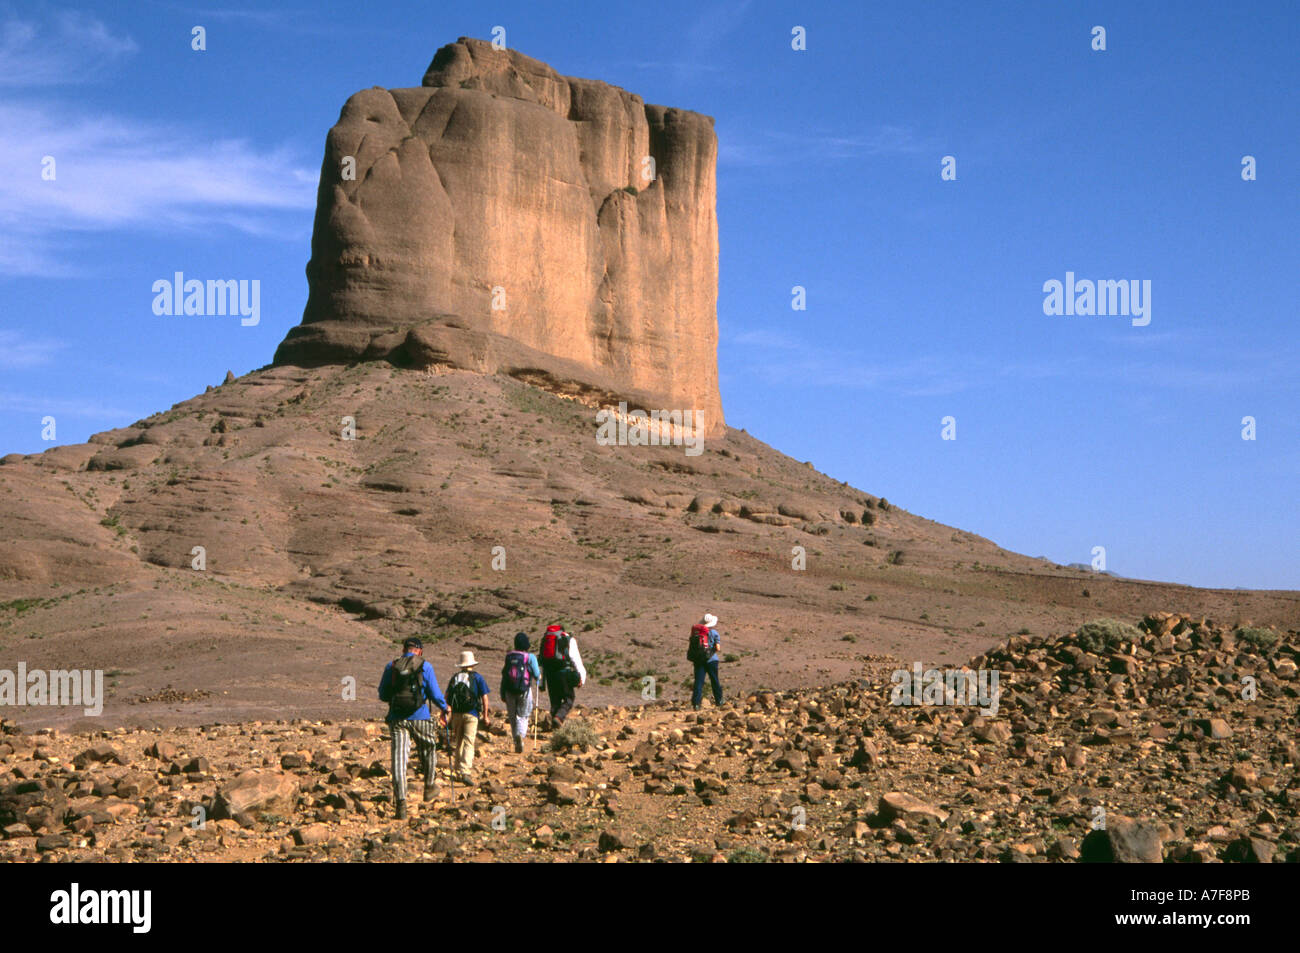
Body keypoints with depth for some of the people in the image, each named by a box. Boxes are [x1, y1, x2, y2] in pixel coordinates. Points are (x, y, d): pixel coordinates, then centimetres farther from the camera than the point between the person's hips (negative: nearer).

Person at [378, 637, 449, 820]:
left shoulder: (391, 666, 6)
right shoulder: (425, 666, -1)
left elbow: (382, 695, 11)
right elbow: (435, 694, -2)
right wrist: (444, 708, 16)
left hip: (396, 718, 1)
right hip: (419, 718, -1)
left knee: (399, 758, -2)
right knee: (428, 751, 23)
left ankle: (400, 802, -14)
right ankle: (429, 788, 38)